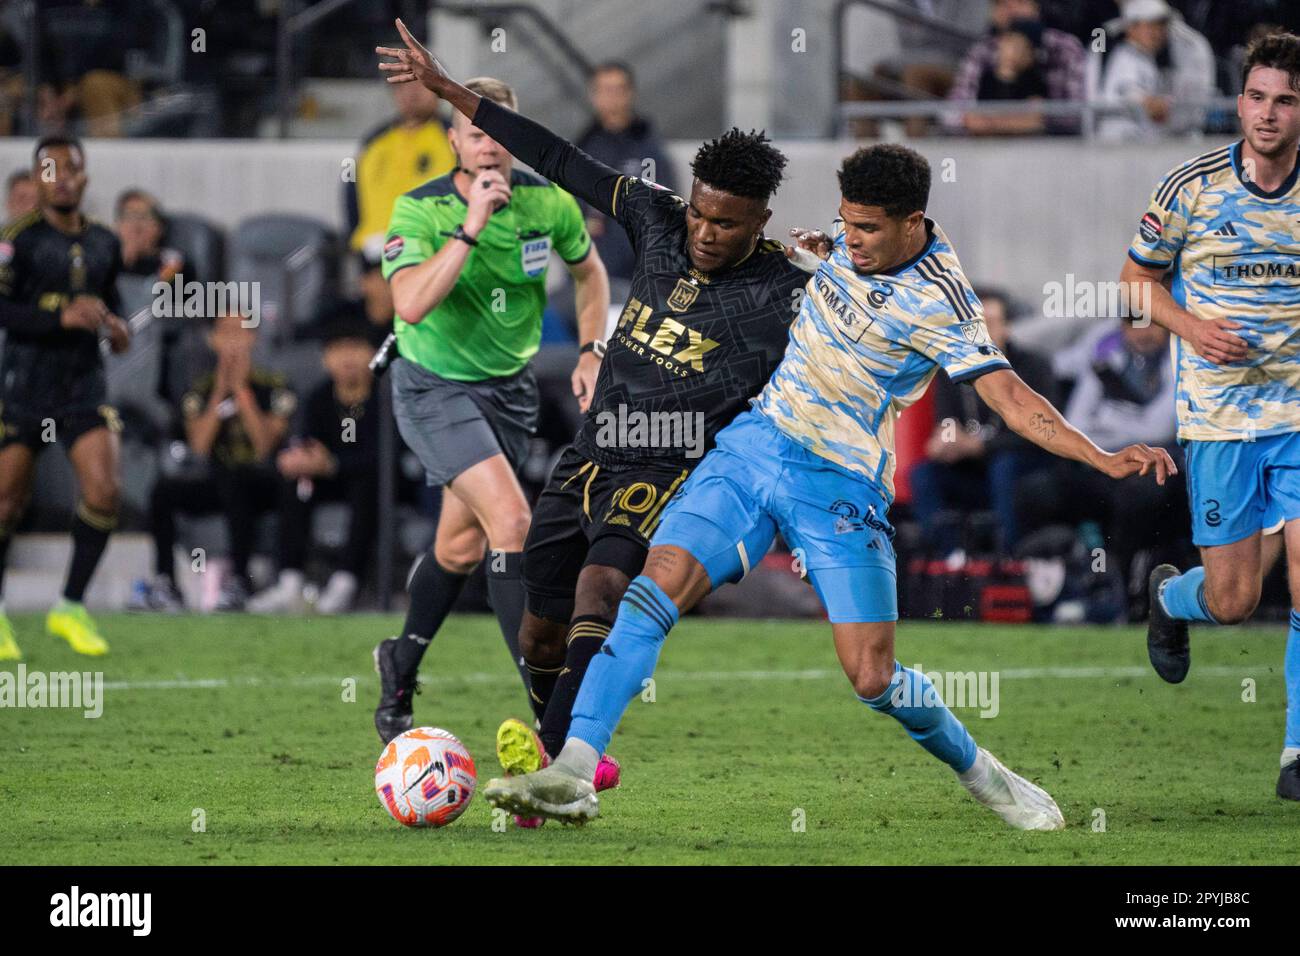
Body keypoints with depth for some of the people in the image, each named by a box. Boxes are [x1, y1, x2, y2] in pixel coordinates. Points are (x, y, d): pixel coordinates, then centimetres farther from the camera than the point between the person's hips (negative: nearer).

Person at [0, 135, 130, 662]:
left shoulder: (104, 242, 9)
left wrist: (117, 329, 5)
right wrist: (62, 318, -24)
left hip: (85, 385, 4)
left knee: (103, 493, -13)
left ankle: (70, 608, 3)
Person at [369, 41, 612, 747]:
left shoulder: (548, 203, -8)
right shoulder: (419, 211, -20)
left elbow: (588, 271, 14)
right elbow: (410, 304, -36)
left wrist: (591, 352, 3)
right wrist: (470, 227, -38)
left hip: (510, 386, 5)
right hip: (435, 388, -5)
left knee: (462, 546, 14)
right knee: (512, 520, -21)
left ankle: (401, 667, 42)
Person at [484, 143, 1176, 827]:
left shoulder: (939, 302, -16)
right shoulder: (857, 240, 3)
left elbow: (1011, 399, -21)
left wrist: (1102, 457, -32)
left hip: (840, 487, -5)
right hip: (755, 443, 5)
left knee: (873, 681, -8)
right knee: (658, 584, -16)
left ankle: (981, 774, 22)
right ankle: (573, 772, -22)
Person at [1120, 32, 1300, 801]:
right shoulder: (1192, 188, -4)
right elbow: (1139, 277, 8)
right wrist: (1191, 327, -9)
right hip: (1219, 416, -1)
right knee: (1235, 600, 2)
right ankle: (1170, 596, 39)